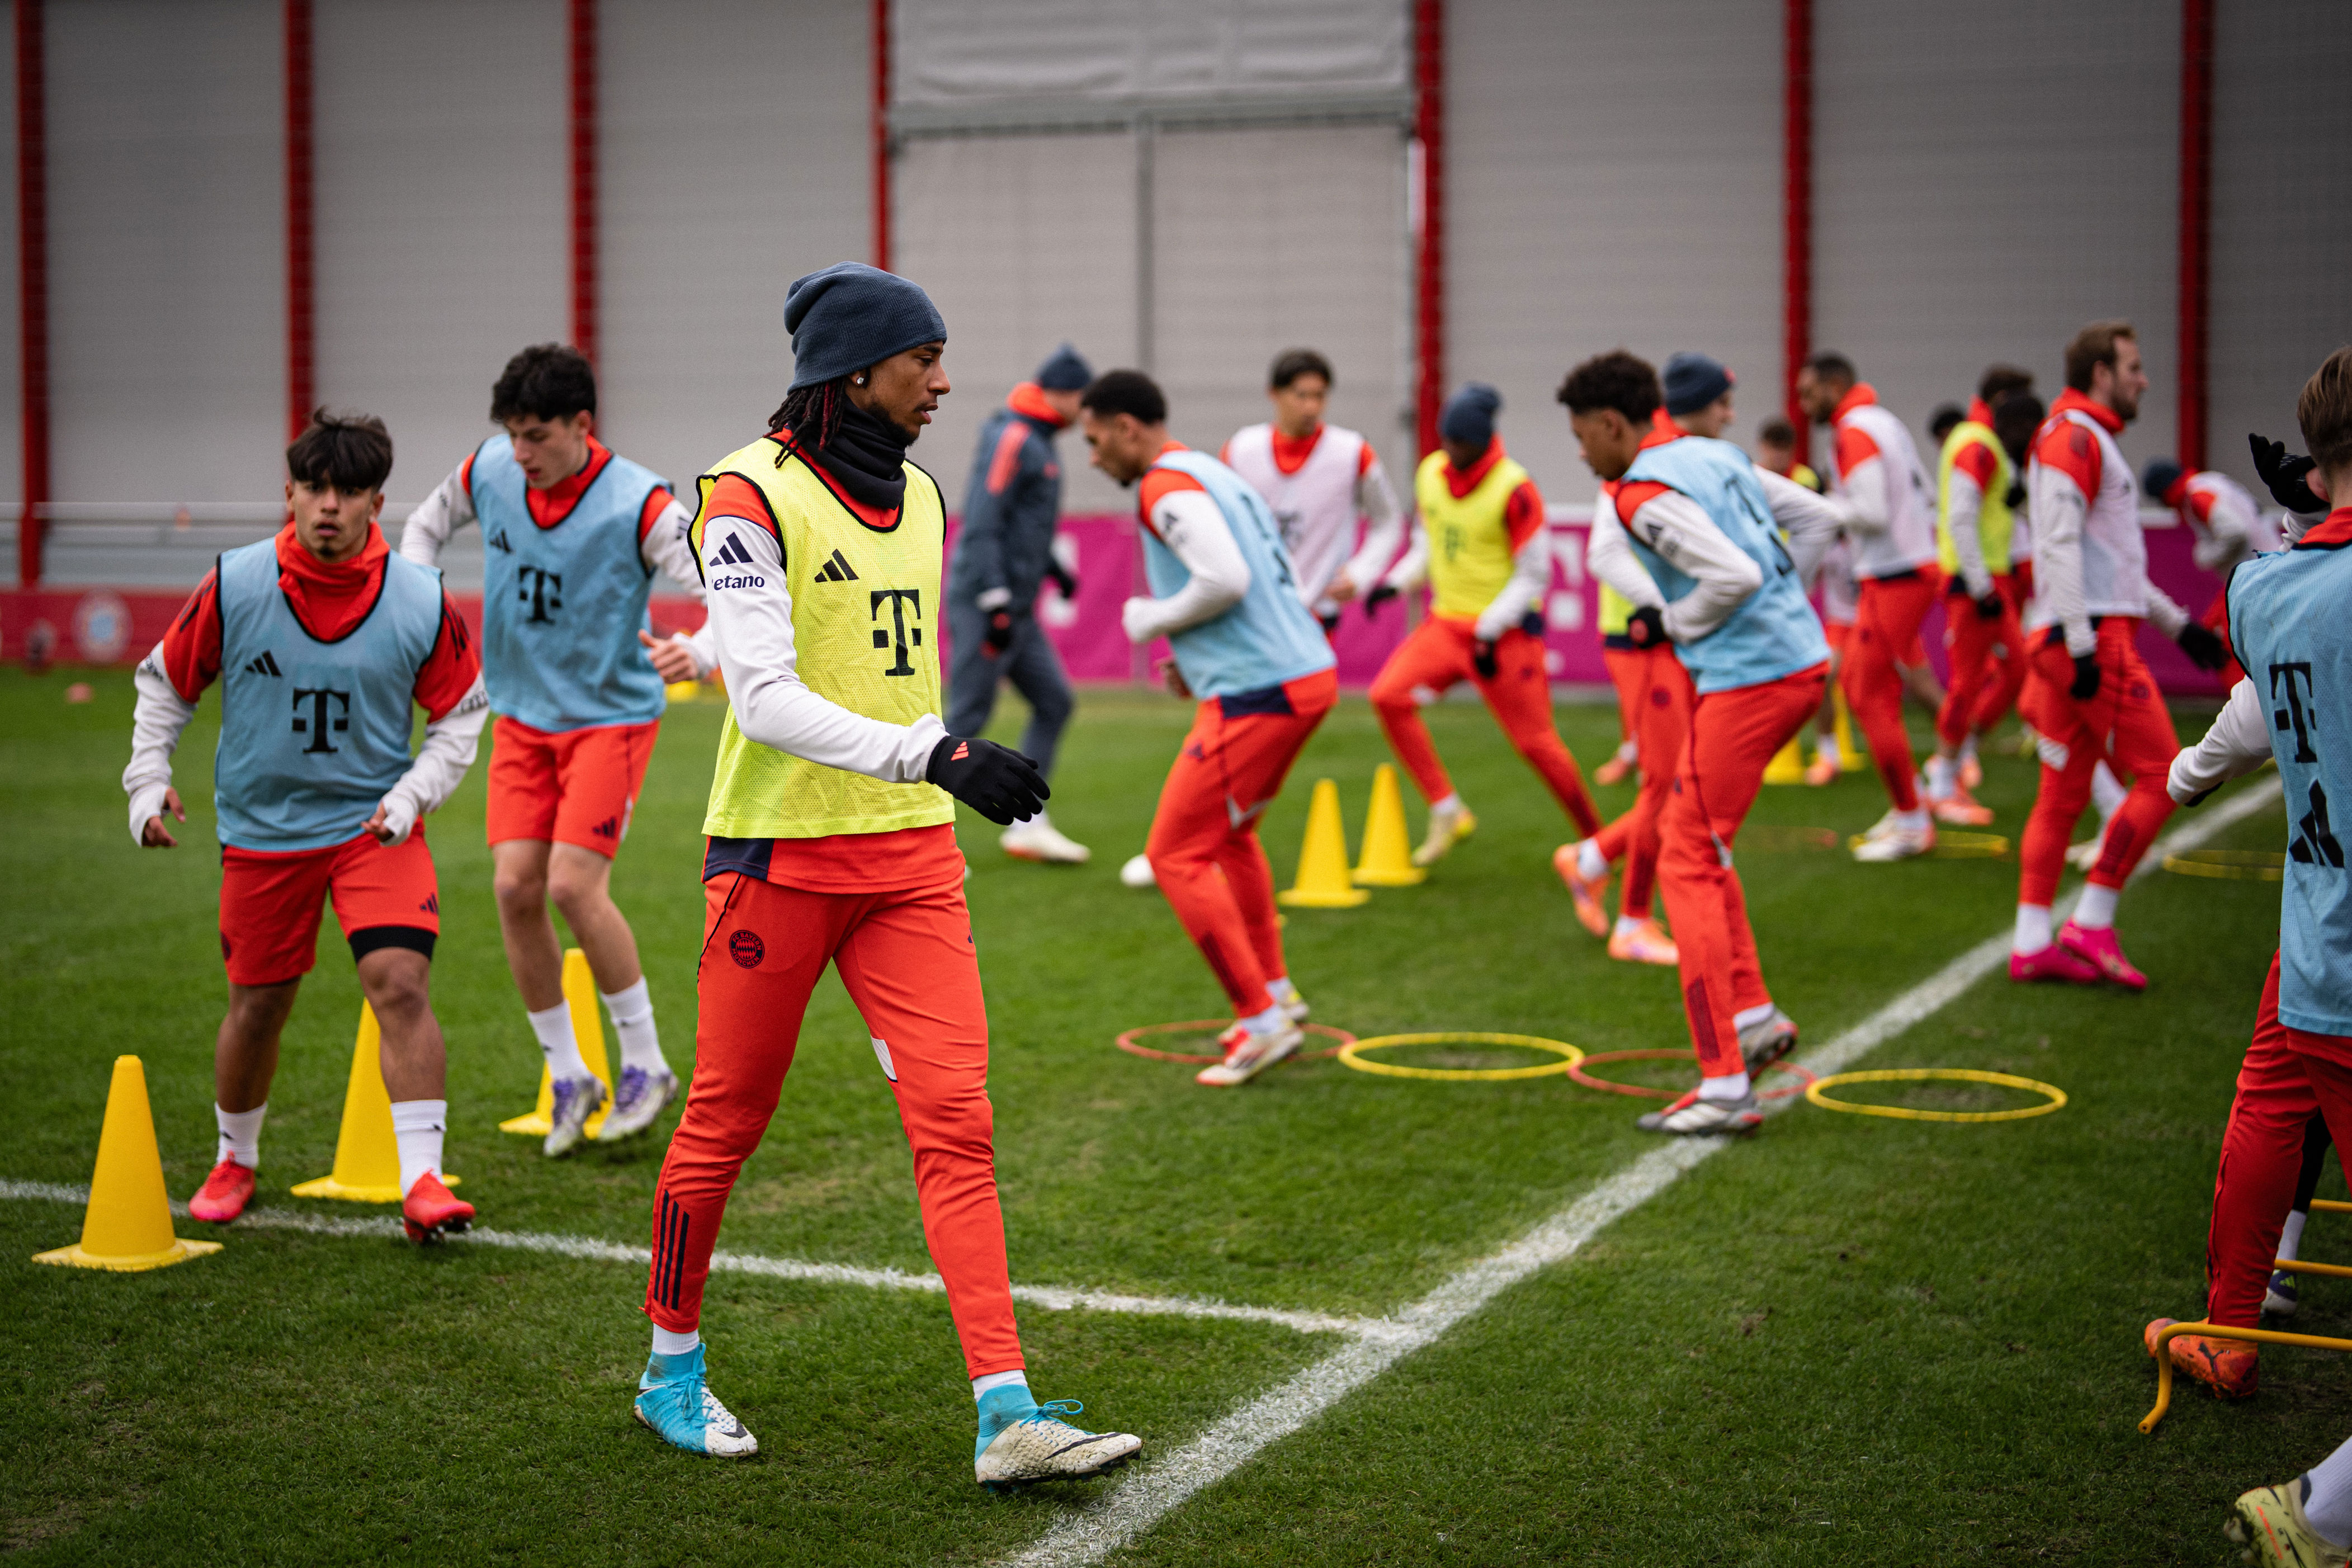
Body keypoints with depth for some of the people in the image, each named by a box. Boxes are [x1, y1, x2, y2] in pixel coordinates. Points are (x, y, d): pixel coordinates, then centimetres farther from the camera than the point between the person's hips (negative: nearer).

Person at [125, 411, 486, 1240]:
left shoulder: (421, 601, -10)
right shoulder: (233, 586, -10)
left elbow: (463, 709, 4)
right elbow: (164, 682, 6)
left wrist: (414, 792, -8)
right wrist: (148, 780, -2)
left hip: (373, 823, -1)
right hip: (261, 829, 1)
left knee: (401, 984, -18)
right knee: (257, 1006, 11)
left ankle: (421, 1181, -14)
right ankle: (235, 1162, 37)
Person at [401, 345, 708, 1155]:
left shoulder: (637, 503, -20)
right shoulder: (488, 472, -4)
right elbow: (427, 524, 18)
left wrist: (700, 652, -46)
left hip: (610, 715, -5)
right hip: (521, 715, 5)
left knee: (574, 884, -16)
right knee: (515, 888, -4)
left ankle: (647, 1066, 3)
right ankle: (568, 1076, 13)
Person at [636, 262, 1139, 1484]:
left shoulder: (919, 497, 12)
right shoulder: (750, 496, -11)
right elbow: (764, 699, -20)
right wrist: (934, 755, -28)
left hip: (911, 857, 6)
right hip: (780, 855, -6)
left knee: (957, 1118, -4)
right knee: (727, 1119, 7)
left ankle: (1006, 1415, -6)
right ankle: (672, 1369, 28)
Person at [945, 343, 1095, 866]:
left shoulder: (1037, 443, 15)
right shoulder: (1010, 440, -15)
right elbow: (980, 525, -22)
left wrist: (1053, 569, 22)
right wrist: (995, 604, -25)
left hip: (1016, 607, 10)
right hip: (984, 602, -10)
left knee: (1054, 701, 10)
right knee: (968, 716, -8)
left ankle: (1027, 826, 15)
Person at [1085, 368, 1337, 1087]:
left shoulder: (1165, 486, -11)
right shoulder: (1216, 474, 19)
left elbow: (1226, 579, -25)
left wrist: (1151, 620, -8)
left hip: (1256, 694, -10)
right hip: (1308, 674, 10)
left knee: (1177, 855, -3)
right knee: (1229, 836, 27)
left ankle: (1261, 1019, -2)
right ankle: (1276, 991, 33)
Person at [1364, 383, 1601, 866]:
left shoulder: (1514, 489, -18)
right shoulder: (1430, 474, 2)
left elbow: (1533, 575, -13)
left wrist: (1491, 633, -18)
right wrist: (1396, 583, -3)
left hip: (1507, 631, -6)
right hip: (1447, 622, 6)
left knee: (1536, 743, -2)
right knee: (1389, 695, -14)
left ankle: (1596, 839, 17)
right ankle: (1447, 813, -3)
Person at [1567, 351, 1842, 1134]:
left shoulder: (1645, 493, -13)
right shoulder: (1713, 456, 15)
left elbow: (1734, 574, -24)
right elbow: (1817, 517, 21)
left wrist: (1675, 622, -7)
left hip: (1748, 680, -10)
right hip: (1802, 660, 10)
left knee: (1688, 864, -4)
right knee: (1694, 839, 22)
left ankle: (1724, 1085, -6)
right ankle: (1753, 1015, 22)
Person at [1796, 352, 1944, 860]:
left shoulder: (1856, 433, -14)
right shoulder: (1884, 422, 16)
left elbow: (1871, 512, -23)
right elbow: (1925, 500, 20)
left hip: (1893, 577, -10)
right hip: (1917, 564, 10)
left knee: (1869, 695, -4)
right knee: (1856, 678, 17)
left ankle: (1913, 824, 2)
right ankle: (1908, 798, 21)